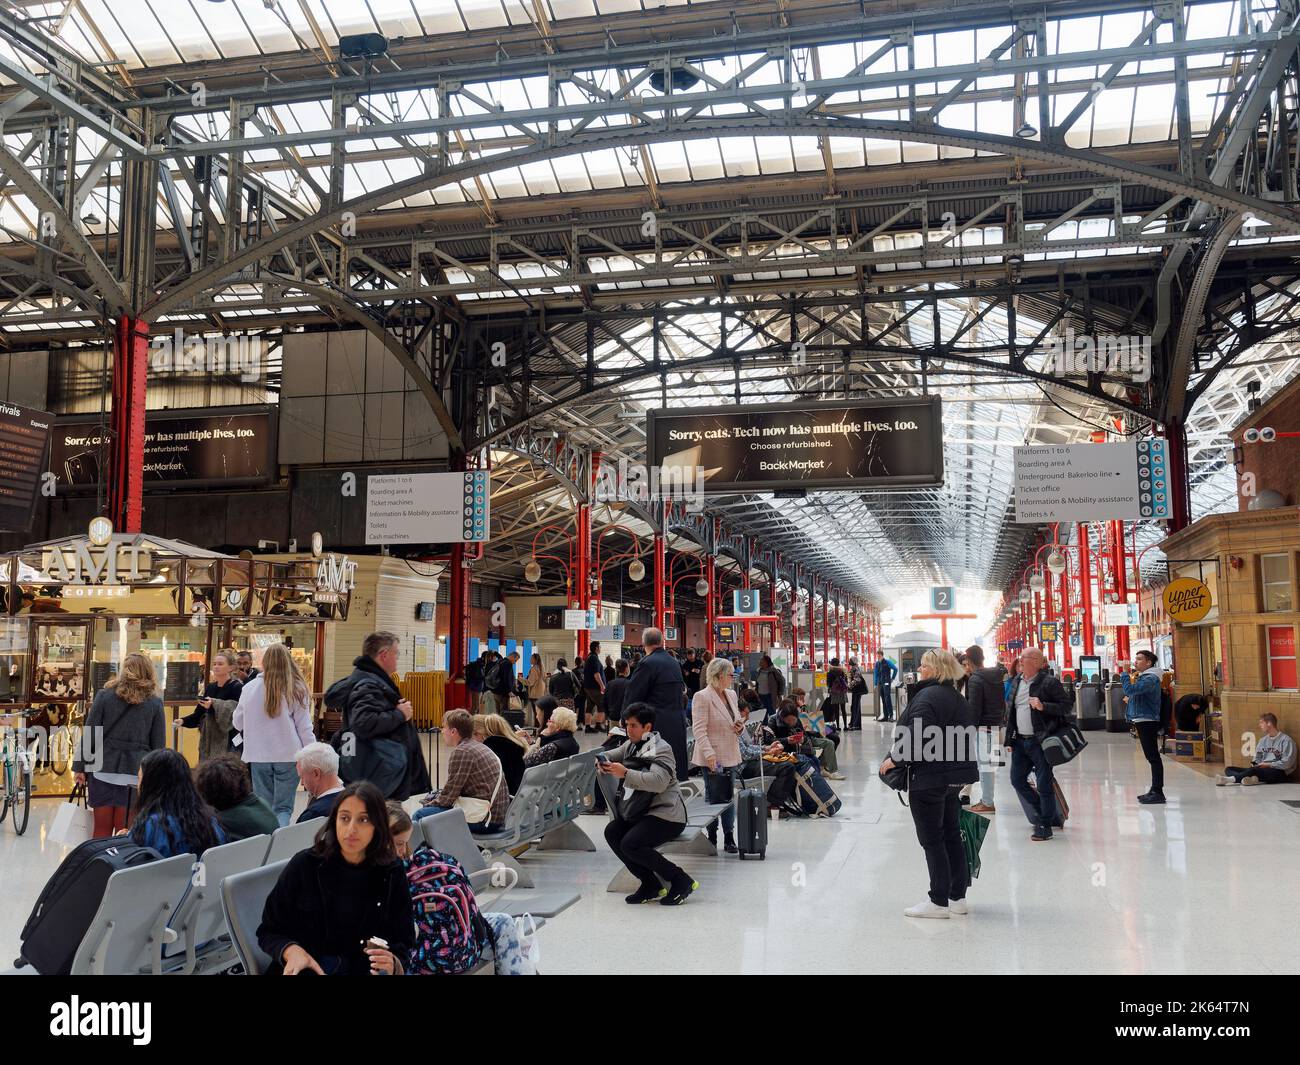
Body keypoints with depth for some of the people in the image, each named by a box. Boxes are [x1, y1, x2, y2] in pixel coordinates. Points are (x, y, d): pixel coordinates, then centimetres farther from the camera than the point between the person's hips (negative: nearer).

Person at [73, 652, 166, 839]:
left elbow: (89, 735, 2)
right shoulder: (155, 703, 3)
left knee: (102, 829, 9)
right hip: (137, 773, 0)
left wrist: (80, 767, 8)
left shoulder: (104, 695, 2)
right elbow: (159, 745, 4)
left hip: (104, 769, 0)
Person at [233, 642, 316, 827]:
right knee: (284, 808, 5)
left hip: (258, 756, 2)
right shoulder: (296, 690, -7)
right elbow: (305, 729, -4)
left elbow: (238, 723, 12)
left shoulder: (250, 688, -1)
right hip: (288, 756, -2)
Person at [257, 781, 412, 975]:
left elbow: (403, 941, 5)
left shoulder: (392, 873, -1)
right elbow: (268, 931, 4)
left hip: (365, 970, 1)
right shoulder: (305, 865, -5)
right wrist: (292, 951, -17)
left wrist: (392, 964, -18)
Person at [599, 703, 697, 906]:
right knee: (612, 832, -13)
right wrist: (602, 762, -7)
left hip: (666, 814, -8)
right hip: (640, 812, 8)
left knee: (631, 844, -26)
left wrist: (625, 773, -33)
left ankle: (682, 881, -11)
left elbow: (659, 782, -28)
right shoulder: (631, 746, 13)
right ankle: (651, 885, -4)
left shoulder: (661, 749, -13)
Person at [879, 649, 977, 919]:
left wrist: (894, 759, -12)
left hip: (929, 778, -9)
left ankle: (939, 901, 3)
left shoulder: (928, 696, -17)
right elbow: (966, 739, 17)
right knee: (951, 834, 15)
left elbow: (917, 738, -24)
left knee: (932, 839, -2)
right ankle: (958, 897, 22)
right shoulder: (959, 699, 13)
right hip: (954, 777, 9)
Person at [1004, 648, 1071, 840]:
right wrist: (1009, 739, 13)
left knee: (1044, 784, 0)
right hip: (1020, 741, 7)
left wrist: (1043, 706, -24)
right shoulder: (1016, 681, 10)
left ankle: (1045, 826, 11)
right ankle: (1043, 813, 30)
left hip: (1040, 741, -7)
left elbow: (1066, 706, -9)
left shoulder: (1049, 682, -10)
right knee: (1017, 780, 11)